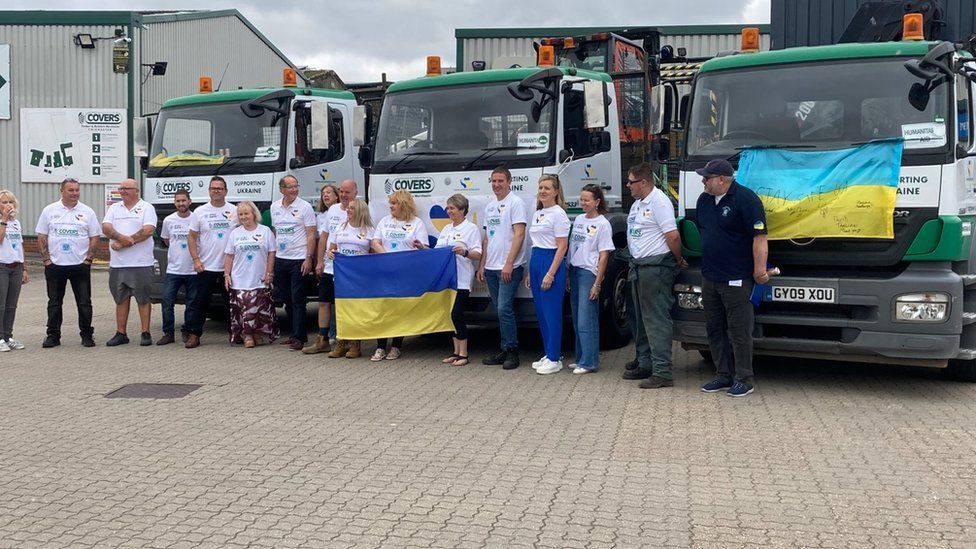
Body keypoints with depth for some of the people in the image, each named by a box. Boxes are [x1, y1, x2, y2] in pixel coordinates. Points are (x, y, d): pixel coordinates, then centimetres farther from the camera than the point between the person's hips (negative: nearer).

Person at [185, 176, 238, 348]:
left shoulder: (235, 211, 5)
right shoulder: (200, 212, 4)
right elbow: (191, 237, 6)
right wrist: (195, 259, -5)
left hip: (229, 268, 0)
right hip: (206, 268, 0)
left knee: (232, 302, 7)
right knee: (201, 303, 2)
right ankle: (194, 335, 7)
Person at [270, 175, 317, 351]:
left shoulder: (304, 207, -6)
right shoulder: (274, 207, 10)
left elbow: (311, 235, -8)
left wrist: (309, 258, -16)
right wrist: (272, 255, 13)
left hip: (299, 259, -6)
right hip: (280, 259, 6)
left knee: (297, 300, -5)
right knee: (286, 299, 11)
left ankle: (298, 338, -2)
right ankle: (296, 334, 22)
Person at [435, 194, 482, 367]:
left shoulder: (471, 228, -2)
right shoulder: (446, 229, 19)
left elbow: (478, 255, -9)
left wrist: (465, 252, -27)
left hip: (461, 280, -7)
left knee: (457, 315, -9)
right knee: (451, 315, 8)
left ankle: (463, 354, -1)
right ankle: (456, 351, 15)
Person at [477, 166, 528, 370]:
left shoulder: (515, 203, -6)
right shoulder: (489, 207, 18)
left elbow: (519, 234, -14)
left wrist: (509, 264, -19)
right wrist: (482, 265, 16)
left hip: (509, 268, -8)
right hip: (491, 268, 8)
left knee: (504, 309, -11)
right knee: (501, 311, 10)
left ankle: (511, 352, -3)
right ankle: (505, 351, 16)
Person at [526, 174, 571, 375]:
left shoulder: (558, 214, -9)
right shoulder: (537, 213, 16)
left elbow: (562, 247, -13)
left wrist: (550, 274, -19)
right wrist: (530, 273, 18)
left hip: (552, 261, -9)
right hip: (536, 261, 9)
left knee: (551, 312, -6)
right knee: (540, 311, 11)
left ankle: (554, 359, 0)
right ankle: (548, 354, 20)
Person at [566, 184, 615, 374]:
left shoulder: (602, 224, -7)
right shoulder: (578, 219, 13)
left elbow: (604, 256, -10)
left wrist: (597, 283, -14)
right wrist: (568, 274, 12)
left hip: (589, 273, -7)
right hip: (575, 271, 7)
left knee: (586, 321, -8)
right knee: (577, 320, 10)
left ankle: (589, 362, -1)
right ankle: (581, 359, 19)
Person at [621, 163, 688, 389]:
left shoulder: (659, 202, -15)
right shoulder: (637, 204, 15)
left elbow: (673, 236, -19)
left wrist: (678, 260, -8)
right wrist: (634, 264, 14)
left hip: (656, 267, -10)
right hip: (638, 267, 10)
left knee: (657, 320, -9)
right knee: (640, 319, 16)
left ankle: (663, 372, -6)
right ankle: (645, 365, 27)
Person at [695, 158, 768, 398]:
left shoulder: (746, 199, -13)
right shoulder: (704, 200, 11)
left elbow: (759, 237, -16)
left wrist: (759, 269, -20)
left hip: (736, 279, -8)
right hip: (709, 278, 8)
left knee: (739, 332, -1)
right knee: (715, 330, 13)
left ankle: (743, 379, 8)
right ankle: (723, 376, 23)